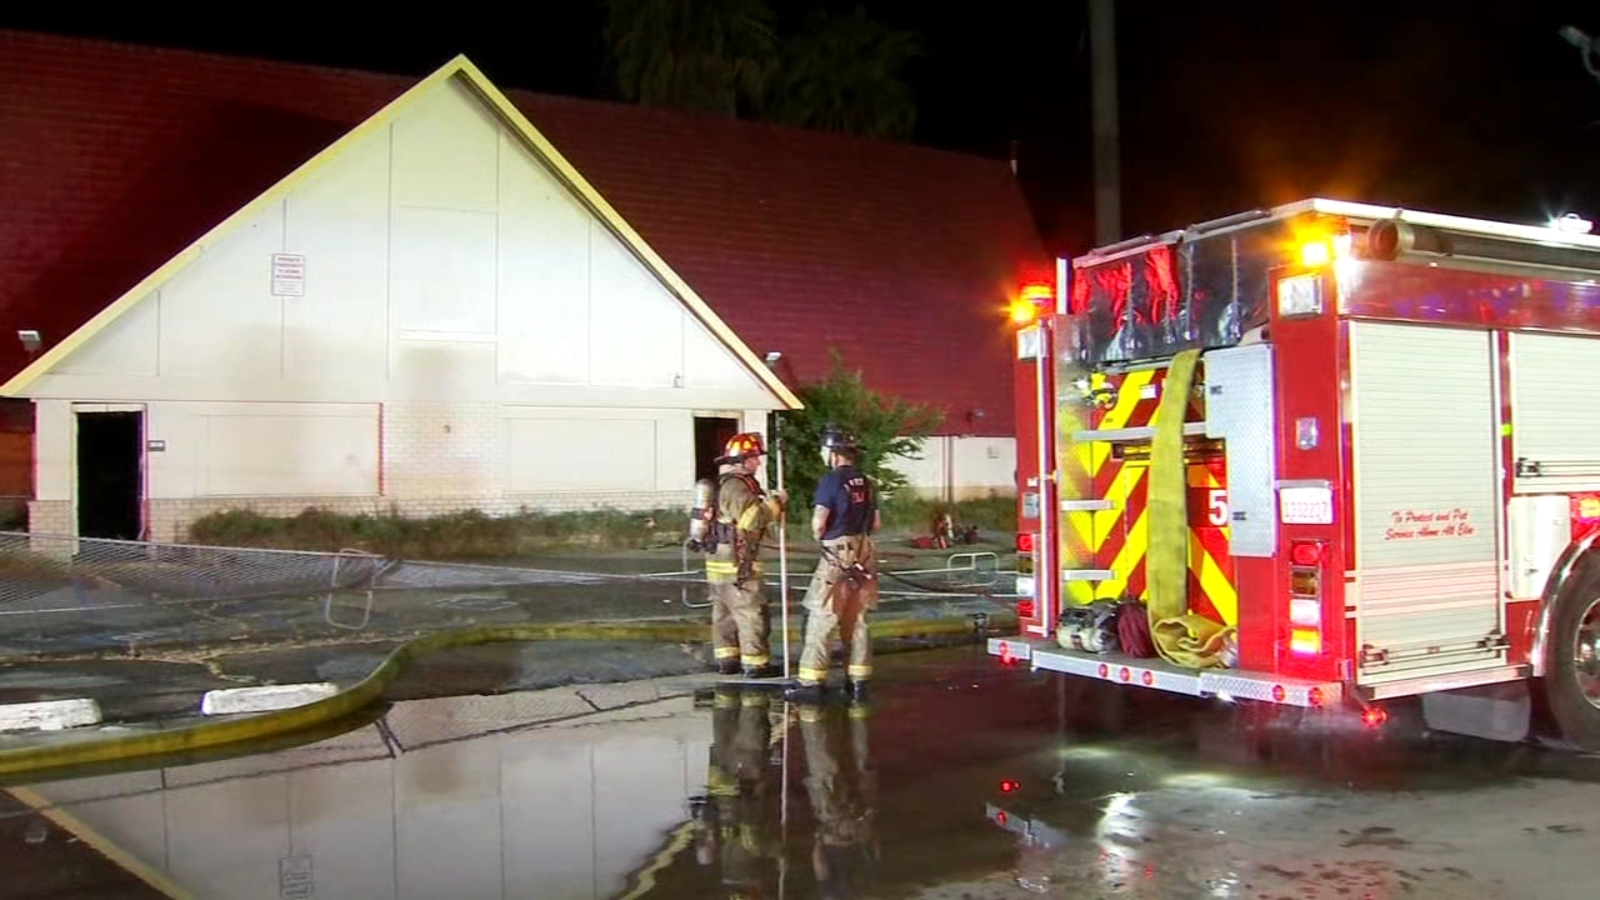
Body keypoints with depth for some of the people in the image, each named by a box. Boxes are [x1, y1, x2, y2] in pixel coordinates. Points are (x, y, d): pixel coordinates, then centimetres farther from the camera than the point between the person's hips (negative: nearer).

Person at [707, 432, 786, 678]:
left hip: (718, 560, 11)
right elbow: (752, 519, -25)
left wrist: (769, 503, 11)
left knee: (724, 611, 14)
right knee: (751, 612, -5)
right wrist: (775, 502, -14)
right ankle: (756, 663, -1)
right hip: (736, 563, -11)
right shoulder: (736, 486, -17)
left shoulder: (724, 483, 17)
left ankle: (726, 658, 21)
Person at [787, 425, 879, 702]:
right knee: (857, 620, 13)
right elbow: (876, 525, 14)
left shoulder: (831, 480, -12)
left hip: (837, 555, -7)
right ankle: (858, 680, 16)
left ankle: (811, 682, -3)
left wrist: (818, 537, 4)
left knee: (820, 620, -2)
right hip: (864, 554, 7)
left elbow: (818, 523, -15)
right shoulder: (866, 482, 10)